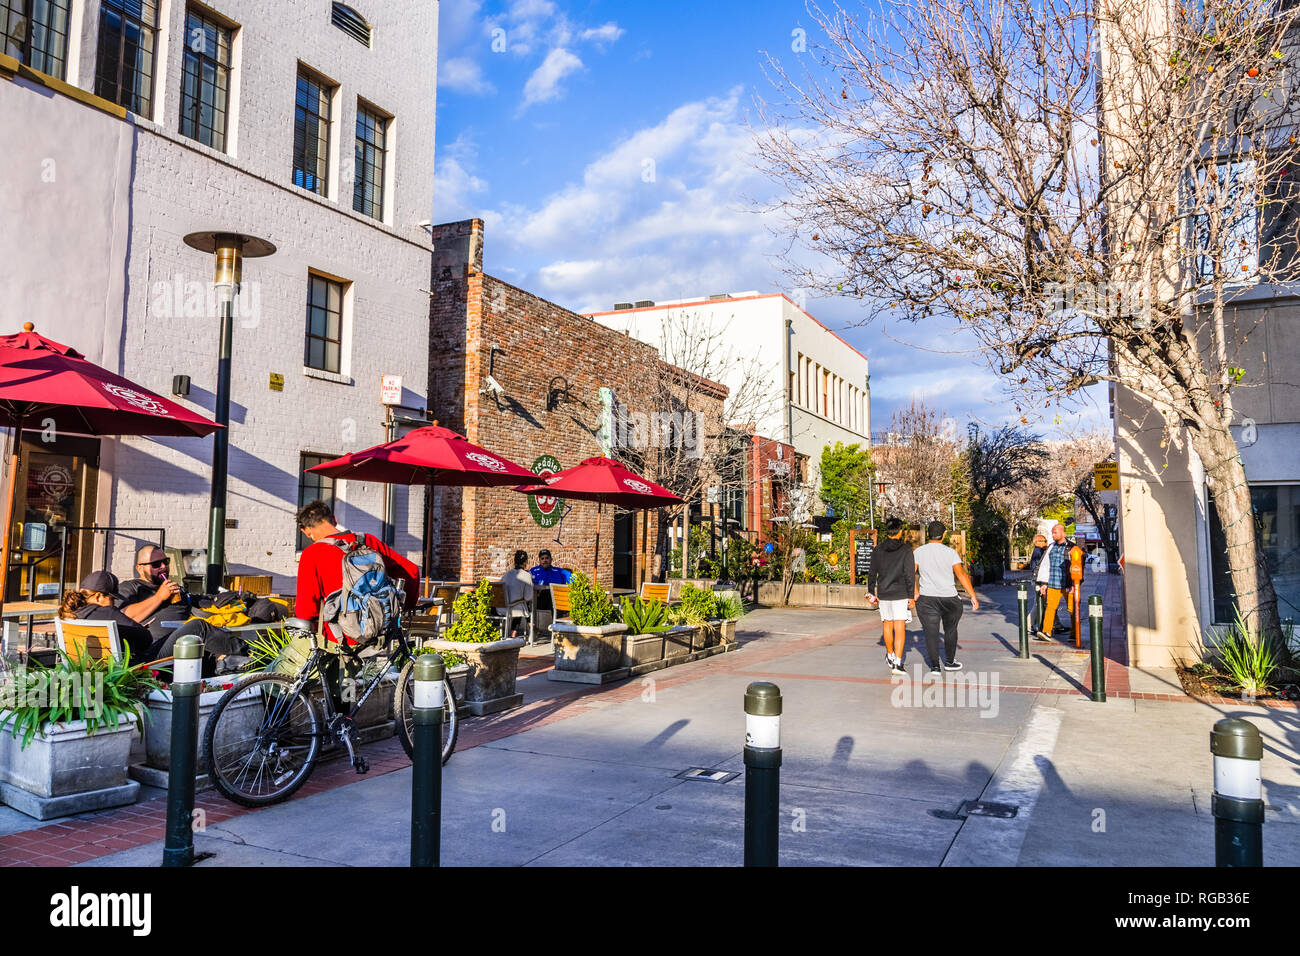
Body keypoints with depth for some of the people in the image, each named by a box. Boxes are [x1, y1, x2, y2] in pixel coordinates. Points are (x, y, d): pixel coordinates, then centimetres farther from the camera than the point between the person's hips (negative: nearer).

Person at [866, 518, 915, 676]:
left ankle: (890, 657, 34)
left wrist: (871, 592, 18)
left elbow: (872, 574, 7)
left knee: (887, 625, 19)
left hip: (883, 594, 4)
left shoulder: (878, 551, 3)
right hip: (900, 594, -4)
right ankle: (897, 663, -11)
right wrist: (911, 597, -7)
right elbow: (909, 575, -11)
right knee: (900, 628, -4)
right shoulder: (906, 550, -8)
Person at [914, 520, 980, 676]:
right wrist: (973, 596, -9)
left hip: (926, 599, 0)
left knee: (931, 632, 3)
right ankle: (949, 662, 28)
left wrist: (915, 593, 4)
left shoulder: (919, 552, 0)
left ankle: (935, 666, -1)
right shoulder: (950, 553, -5)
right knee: (950, 630, 18)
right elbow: (962, 574, -10)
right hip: (949, 598, 0)